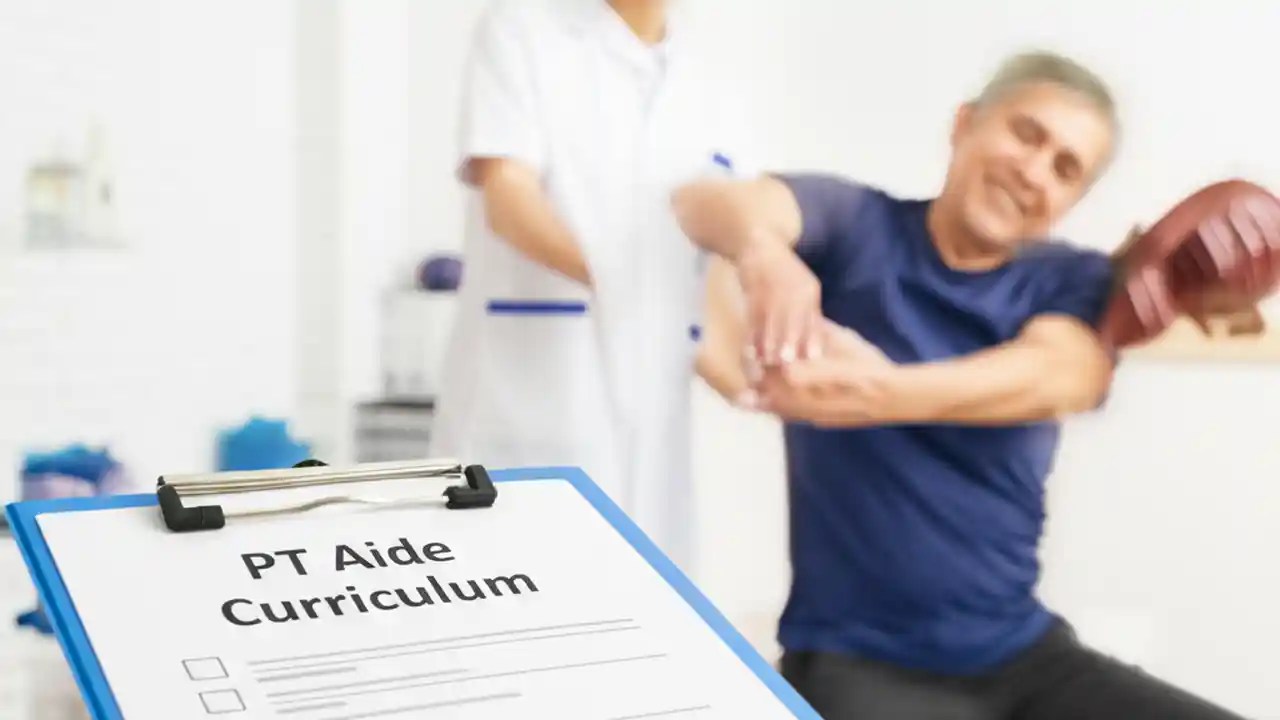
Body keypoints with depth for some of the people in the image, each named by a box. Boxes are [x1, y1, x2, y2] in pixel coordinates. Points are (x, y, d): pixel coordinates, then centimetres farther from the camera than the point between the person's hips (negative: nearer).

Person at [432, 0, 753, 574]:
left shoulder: (708, 97, 15)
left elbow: (720, 267, 15)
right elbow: (507, 197, -11)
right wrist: (605, 276, -28)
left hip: (648, 424, 5)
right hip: (524, 412, -5)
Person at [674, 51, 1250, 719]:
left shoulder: (1073, 280, 3)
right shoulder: (855, 225, -1)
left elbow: (1057, 376, -19)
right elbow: (704, 201, -20)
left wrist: (884, 394, -39)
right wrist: (762, 245, -45)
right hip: (858, 659, -3)